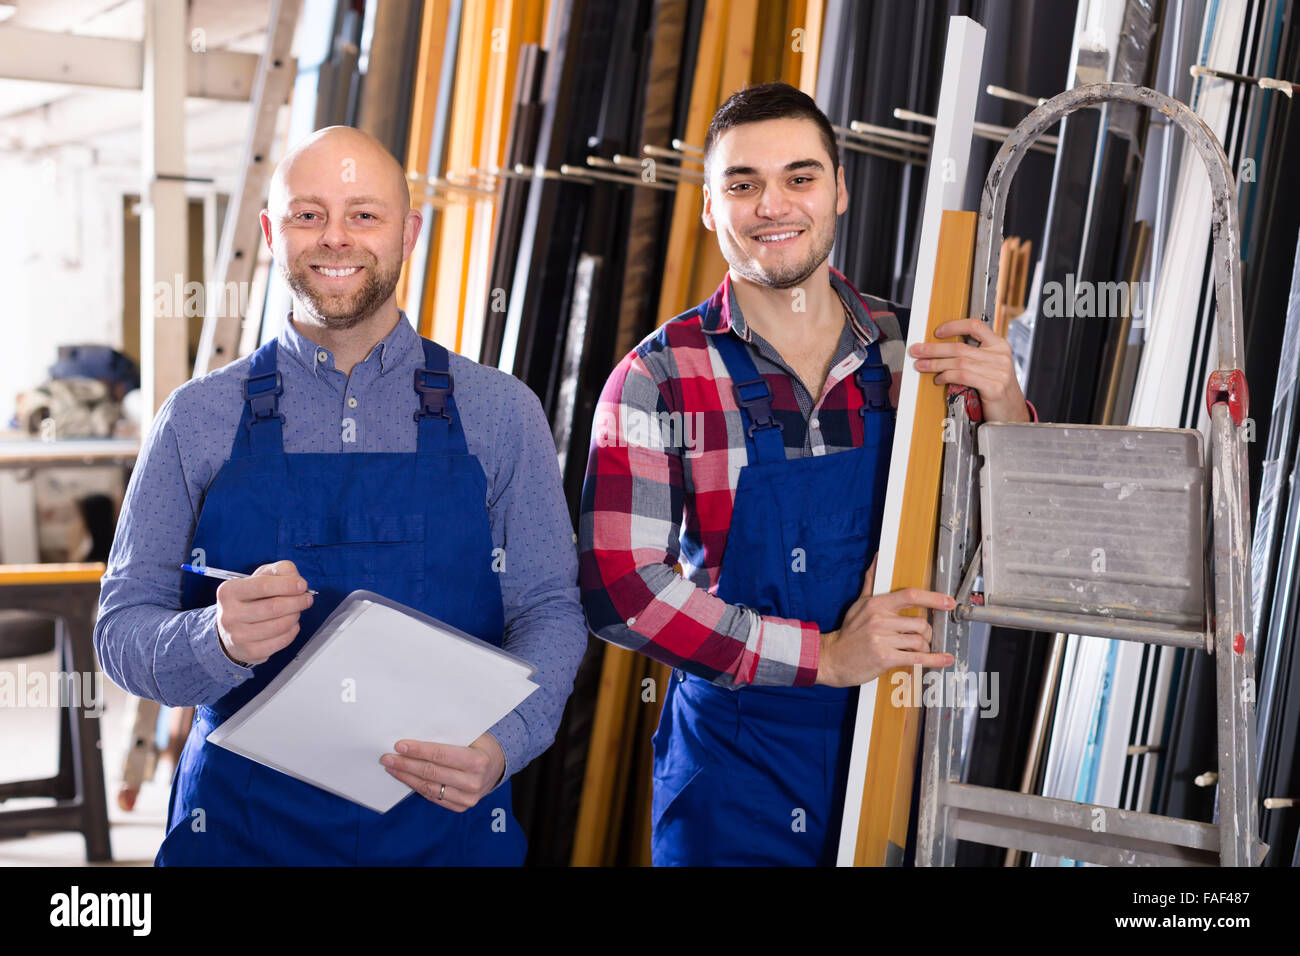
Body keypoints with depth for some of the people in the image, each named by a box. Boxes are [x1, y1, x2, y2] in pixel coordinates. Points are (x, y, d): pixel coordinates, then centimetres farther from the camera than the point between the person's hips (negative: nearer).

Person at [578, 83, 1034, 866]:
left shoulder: (910, 353, -1)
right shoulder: (659, 380, -9)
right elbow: (620, 589, -15)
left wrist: (1005, 417, -15)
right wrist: (824, 656, -20)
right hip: (737, 770, -3)